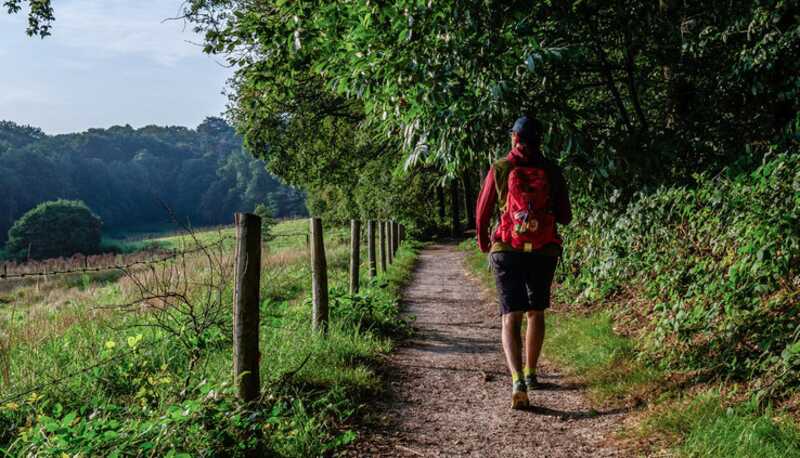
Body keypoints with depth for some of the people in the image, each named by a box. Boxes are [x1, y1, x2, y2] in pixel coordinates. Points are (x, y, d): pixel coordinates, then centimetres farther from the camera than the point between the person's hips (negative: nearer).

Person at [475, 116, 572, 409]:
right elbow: (566, 217, 7)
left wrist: (483, 241, 26)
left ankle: (517, 380, -23)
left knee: (511, 318, -4)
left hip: (507, 251, -2)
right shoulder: (552, 172, 3)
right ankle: (531, 374, 31)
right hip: (544, 252, 2)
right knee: (536, 313, 20)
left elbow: (482, 213, 7)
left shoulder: (500, 169, 1)